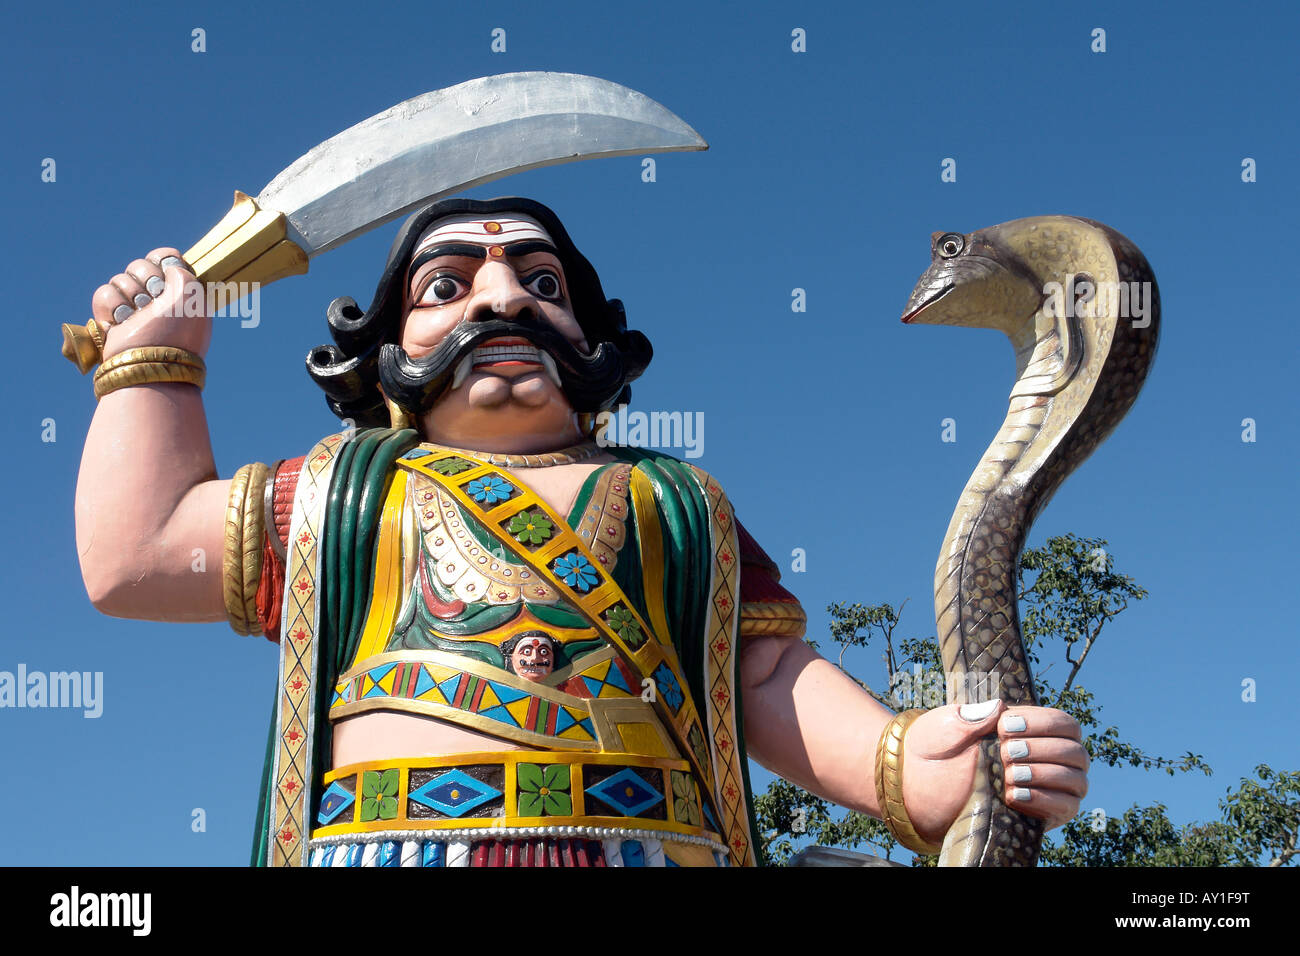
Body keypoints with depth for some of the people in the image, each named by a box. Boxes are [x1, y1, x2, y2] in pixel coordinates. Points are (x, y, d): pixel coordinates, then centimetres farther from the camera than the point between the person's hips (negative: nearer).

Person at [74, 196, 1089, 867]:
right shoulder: (341, 484, 31)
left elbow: (770, 674, 18)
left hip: (649, 841, 0)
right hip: (377, 839, 0)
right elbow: (136, 554, 27)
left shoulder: (681, 501, 30)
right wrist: (156, 354, 35)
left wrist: (908, 767, -1)